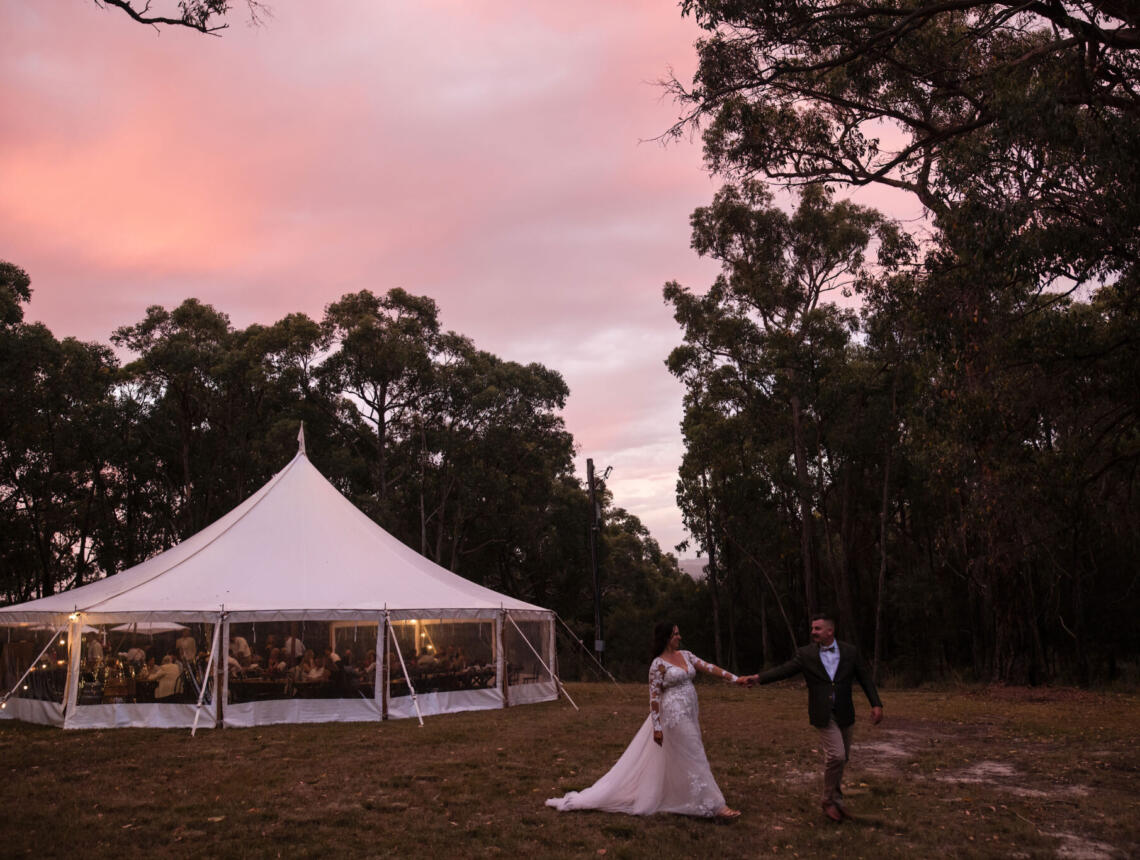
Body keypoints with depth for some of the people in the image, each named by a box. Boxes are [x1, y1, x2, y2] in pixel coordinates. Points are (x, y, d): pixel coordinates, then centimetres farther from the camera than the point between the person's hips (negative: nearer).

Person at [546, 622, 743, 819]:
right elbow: (654, 696, -12)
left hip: (688, 715, 7)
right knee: (693, 760, -3)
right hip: (673, 716, -7)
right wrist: (657, 727, -15)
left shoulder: (686, 655, 11)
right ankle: (714, 806, 2)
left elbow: (708, 667, 7)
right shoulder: (659, 664, -11)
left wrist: (735, 678, -1)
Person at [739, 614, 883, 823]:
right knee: (836, 755, -15)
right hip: (823, 714, -3)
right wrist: (759, 678, -25)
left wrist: (876, 704, -2)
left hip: (844, 714, 3)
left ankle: (833, 798, 32)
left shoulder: (850, 651, 1)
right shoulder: (805, 653, -4)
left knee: (842, 757, 12)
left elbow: (865, 678, 5)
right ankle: (830, 800, 5)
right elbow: (784, 670, -13)